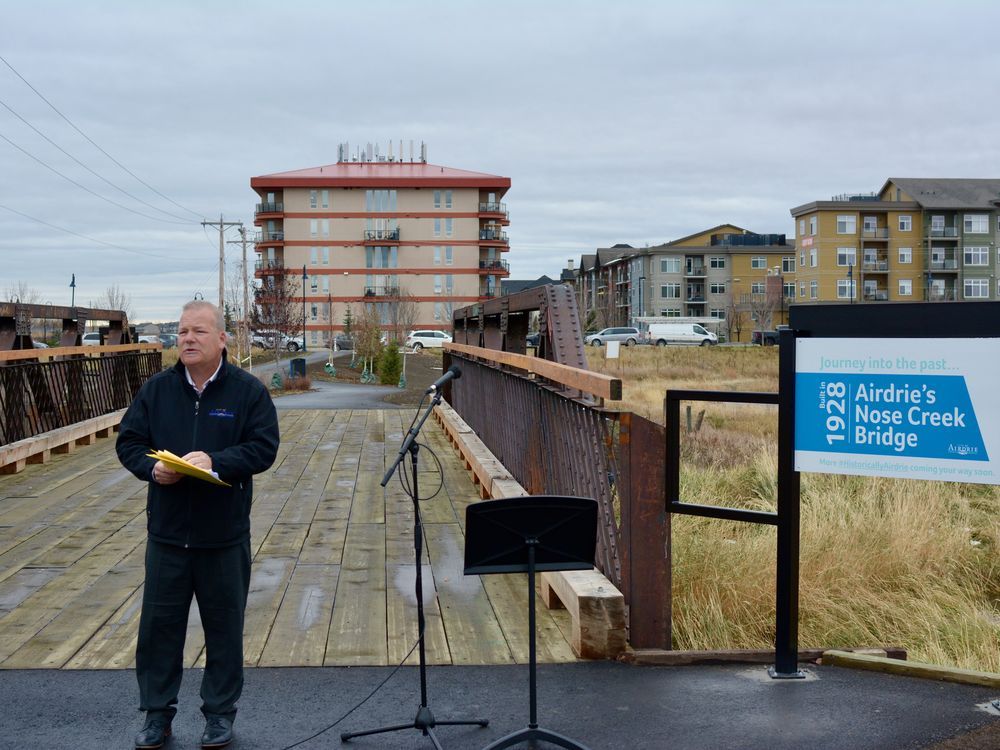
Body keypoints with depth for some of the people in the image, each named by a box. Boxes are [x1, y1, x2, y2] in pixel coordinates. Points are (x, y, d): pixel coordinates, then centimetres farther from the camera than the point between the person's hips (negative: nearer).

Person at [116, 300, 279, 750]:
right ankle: (157, 714, 22)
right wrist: (151, 467, -15)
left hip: (225, 536, -2)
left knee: (224, 627, 8)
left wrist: (216, 461, -24)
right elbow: (128, 442, 6)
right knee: (159, 624, 8)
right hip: (166, 532, 2)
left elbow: (264, 448, -9)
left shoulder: (248, 391, -3)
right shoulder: (156, 389, 4)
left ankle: (220, 713, 23)